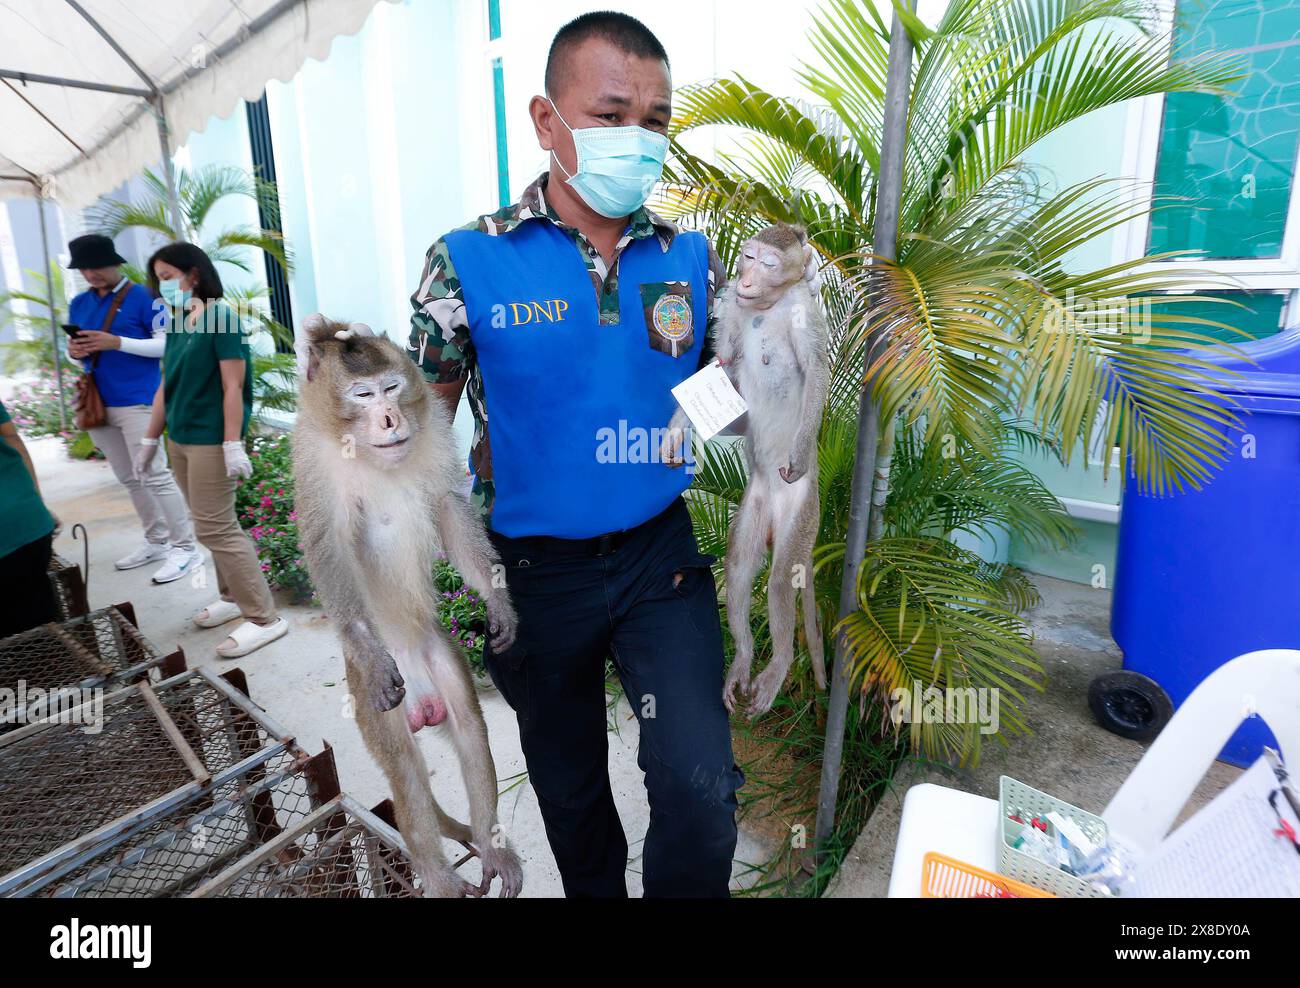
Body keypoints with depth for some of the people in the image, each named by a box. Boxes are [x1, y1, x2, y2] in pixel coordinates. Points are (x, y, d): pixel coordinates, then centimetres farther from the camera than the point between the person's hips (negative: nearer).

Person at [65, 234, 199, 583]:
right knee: (129, 479, 12)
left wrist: (117, 342, -21)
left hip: (137, 402, -7)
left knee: (154, 476, -8)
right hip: (98, 404, 7)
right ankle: (157, 541, 22)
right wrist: (74, 351, -3)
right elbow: (75, 349, 20)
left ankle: (185, 547, -3)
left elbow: (166, 344, -11)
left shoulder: (142, 297, -5)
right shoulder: (79, 304, 14)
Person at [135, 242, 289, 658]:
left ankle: (264, 618, -2)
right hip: (180, 440, 8)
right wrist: (150, 440, 18)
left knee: (216, 529, -8)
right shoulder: (178, 324, 12)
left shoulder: (221, 317, -11)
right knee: (211, 525, 14)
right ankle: (233, 596, 29)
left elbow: (233, 387, -17)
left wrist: (233, 445, -21)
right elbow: (166, 387, 16)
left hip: (210, 441, -8)